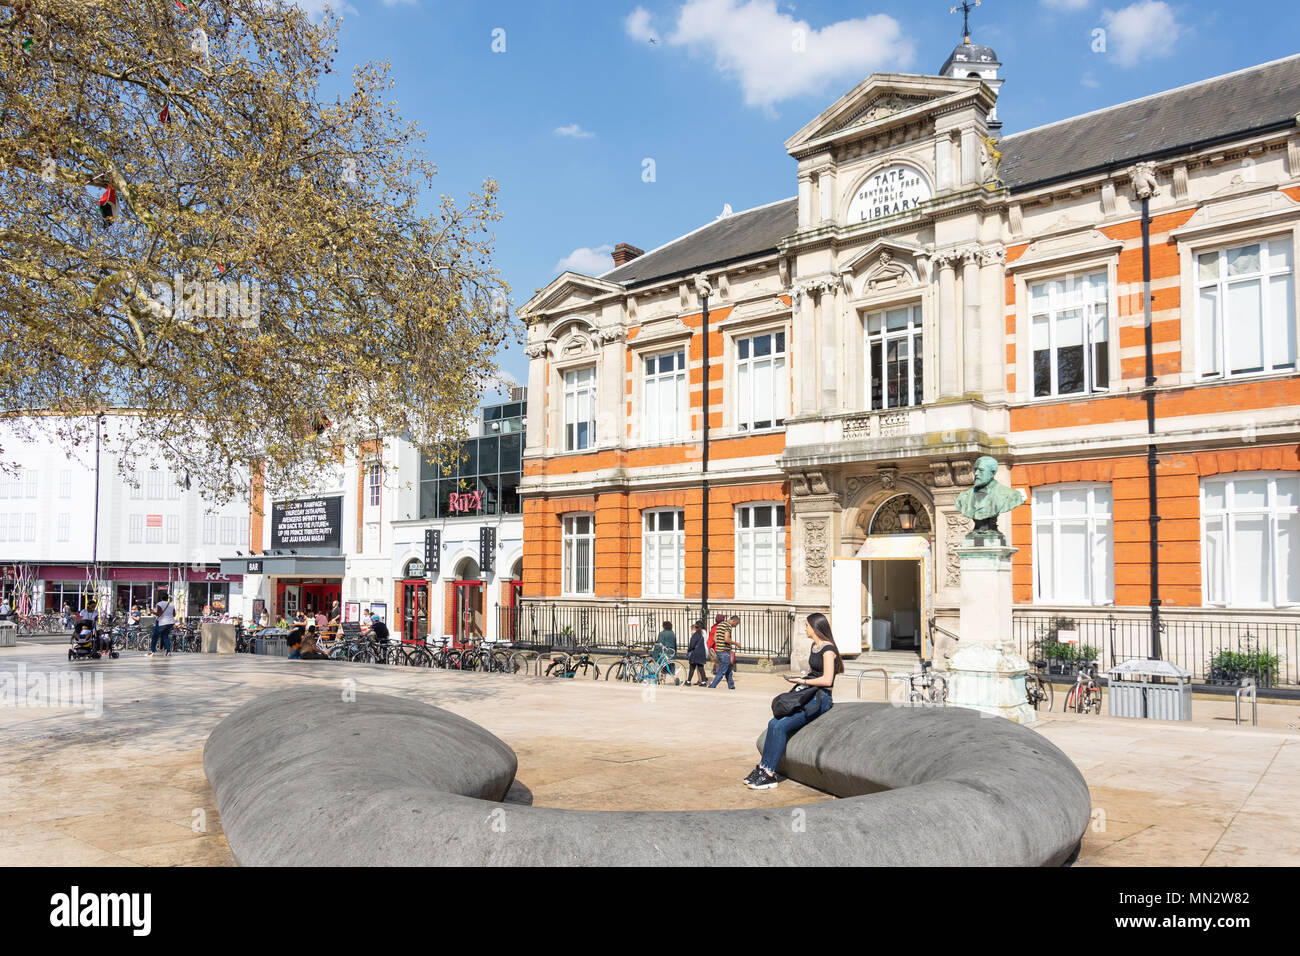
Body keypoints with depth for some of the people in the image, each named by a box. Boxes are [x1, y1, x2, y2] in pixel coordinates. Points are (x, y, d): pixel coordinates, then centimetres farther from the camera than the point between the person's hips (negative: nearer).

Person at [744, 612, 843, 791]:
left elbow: (827, 680, -20)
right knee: (773, 724, -8)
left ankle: (769, 775, -15)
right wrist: (801, 678, 9)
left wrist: (803, 681, -11)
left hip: (821, 699, -9)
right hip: (808, 696, 9)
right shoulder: (814, 646, 15)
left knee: (780, 727, -19)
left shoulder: (828, 649, -13)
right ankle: (762, 767, -8)